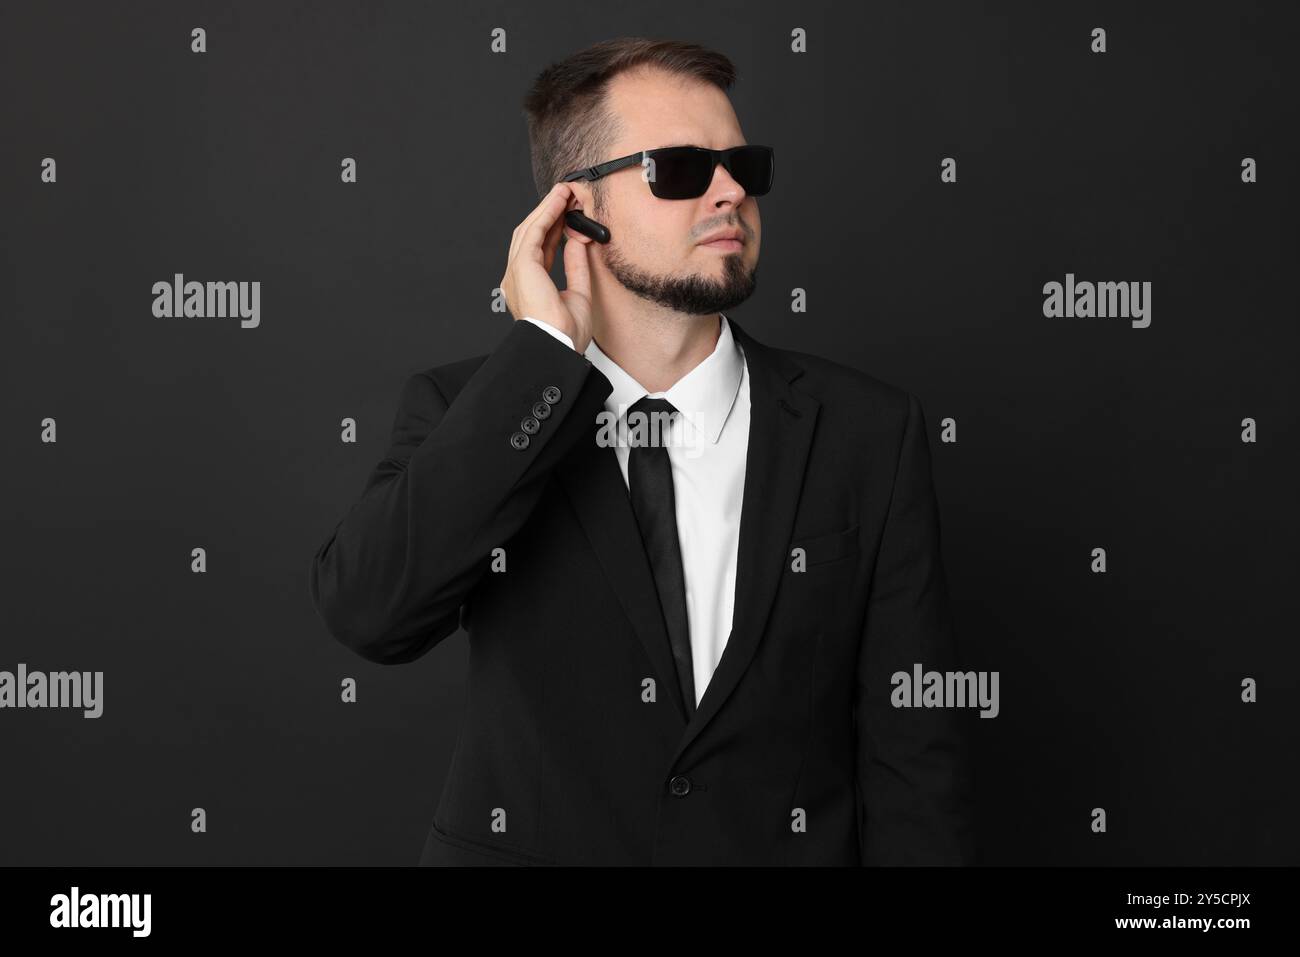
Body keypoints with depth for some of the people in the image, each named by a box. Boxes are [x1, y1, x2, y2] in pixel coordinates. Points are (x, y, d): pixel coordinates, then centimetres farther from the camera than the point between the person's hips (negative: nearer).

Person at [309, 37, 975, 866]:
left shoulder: (869, 432, -9)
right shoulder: (460, 411, -8)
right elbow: (368, 613, -25)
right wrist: (546, 349, -24)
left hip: (786, 841, 1)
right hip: (525, 838, 0)